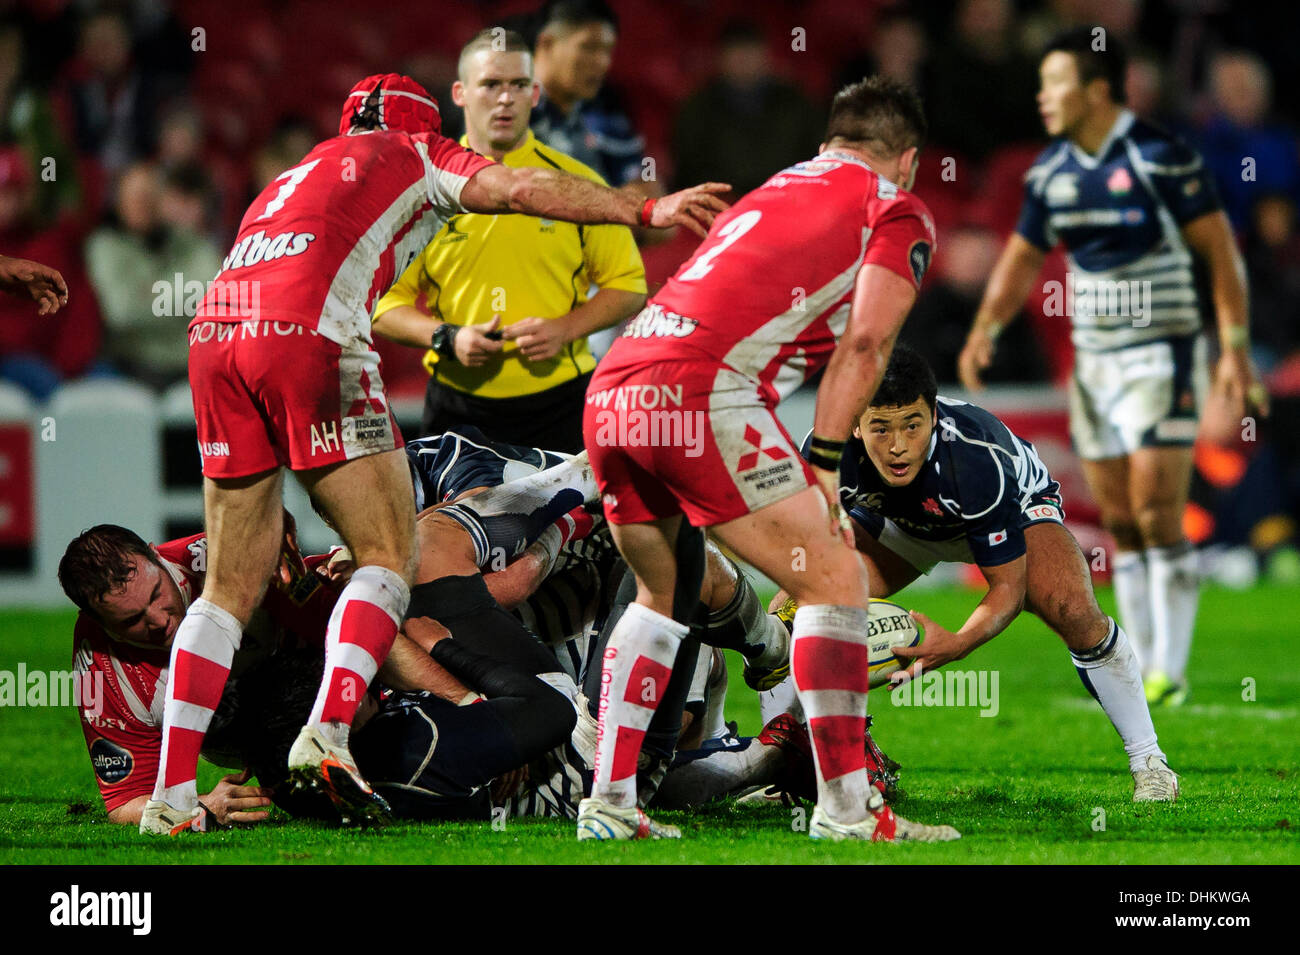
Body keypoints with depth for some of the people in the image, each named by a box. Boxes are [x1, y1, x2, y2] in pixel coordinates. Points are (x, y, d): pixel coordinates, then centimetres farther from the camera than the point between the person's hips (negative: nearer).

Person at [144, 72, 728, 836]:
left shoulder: (295, 179, 38)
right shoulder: (411, 157, 21)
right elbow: (520, 190, 6)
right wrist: (647, 210, 6)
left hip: (214, 334, 7)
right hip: (309, 338, -6)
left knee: (232, 586, 11)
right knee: (390, 556, 2)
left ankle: (171, 794, 4)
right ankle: (327, 736, -18)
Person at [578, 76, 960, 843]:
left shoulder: (771, 195, 32)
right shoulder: (899, 213, 11)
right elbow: (864, 343, -2)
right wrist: (826, 463, -2)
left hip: (610, 391, 8)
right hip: (704, 392, -8)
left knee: (665, 595, 25)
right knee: (834, 578, 0)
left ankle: (609, 802, 20)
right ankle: (845, 809, -3)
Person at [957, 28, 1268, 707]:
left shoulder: (1160, 157, -14)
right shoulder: (1051, 171, 6)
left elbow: (1220, 249, -11)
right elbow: (1022, 256, 15)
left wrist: (1235, 347, -15)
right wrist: (986, 328, -1)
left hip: (1161, 357, -6)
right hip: (1092, 362, 6)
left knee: (1158, 518, -12)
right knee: (1120, 524, 6)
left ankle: (1169, 673, -6)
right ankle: (1142, 669, 12)